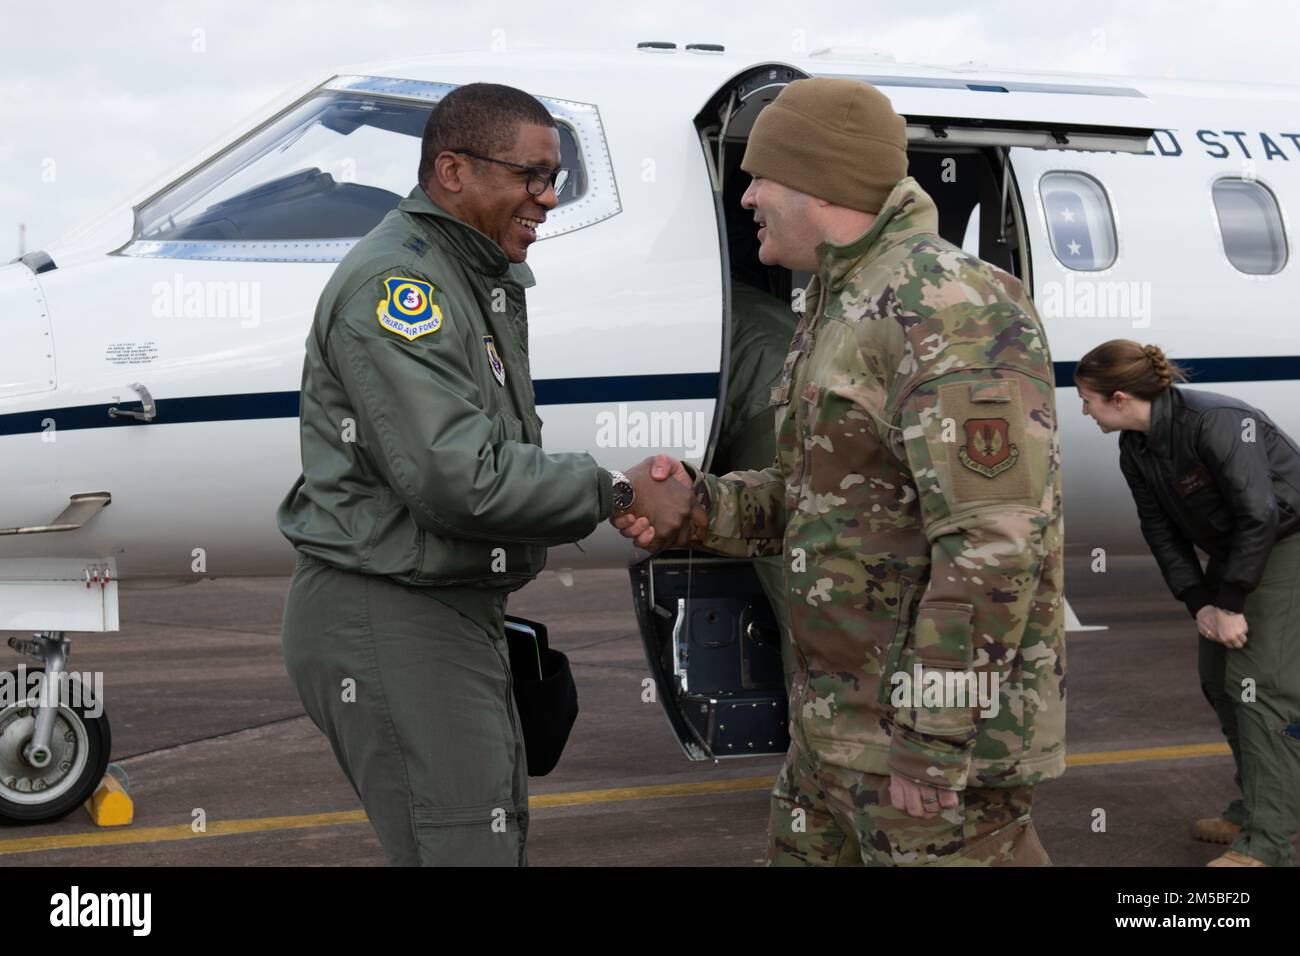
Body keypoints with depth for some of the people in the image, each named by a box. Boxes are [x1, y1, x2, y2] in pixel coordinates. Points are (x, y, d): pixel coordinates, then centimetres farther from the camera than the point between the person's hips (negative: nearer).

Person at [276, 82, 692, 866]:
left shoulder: (478, 282, 15)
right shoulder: (396, 284, -18)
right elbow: (459, 478, -26)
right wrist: (616, 496, -19)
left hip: (456, 613, 11)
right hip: (386, 623, -11)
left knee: (500, 836, 17)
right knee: (462, 848, -9)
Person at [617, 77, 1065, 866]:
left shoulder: (952, 310, -18)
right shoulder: (845, 313, 14)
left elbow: (997, 541, -24)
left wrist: (931, 742, -23)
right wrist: (697, 508, 2)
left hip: (945, 724, -10)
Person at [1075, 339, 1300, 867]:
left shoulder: (1215, 422, -28)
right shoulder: (1134, 448, -3)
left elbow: (1258, 515, -28)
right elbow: (1161, 529, 0)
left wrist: (1230, 604, -22)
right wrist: (1199, 604, -10)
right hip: (1231, 549, 9)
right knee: (1216, 675, 9)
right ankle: (1256, 807, 22)